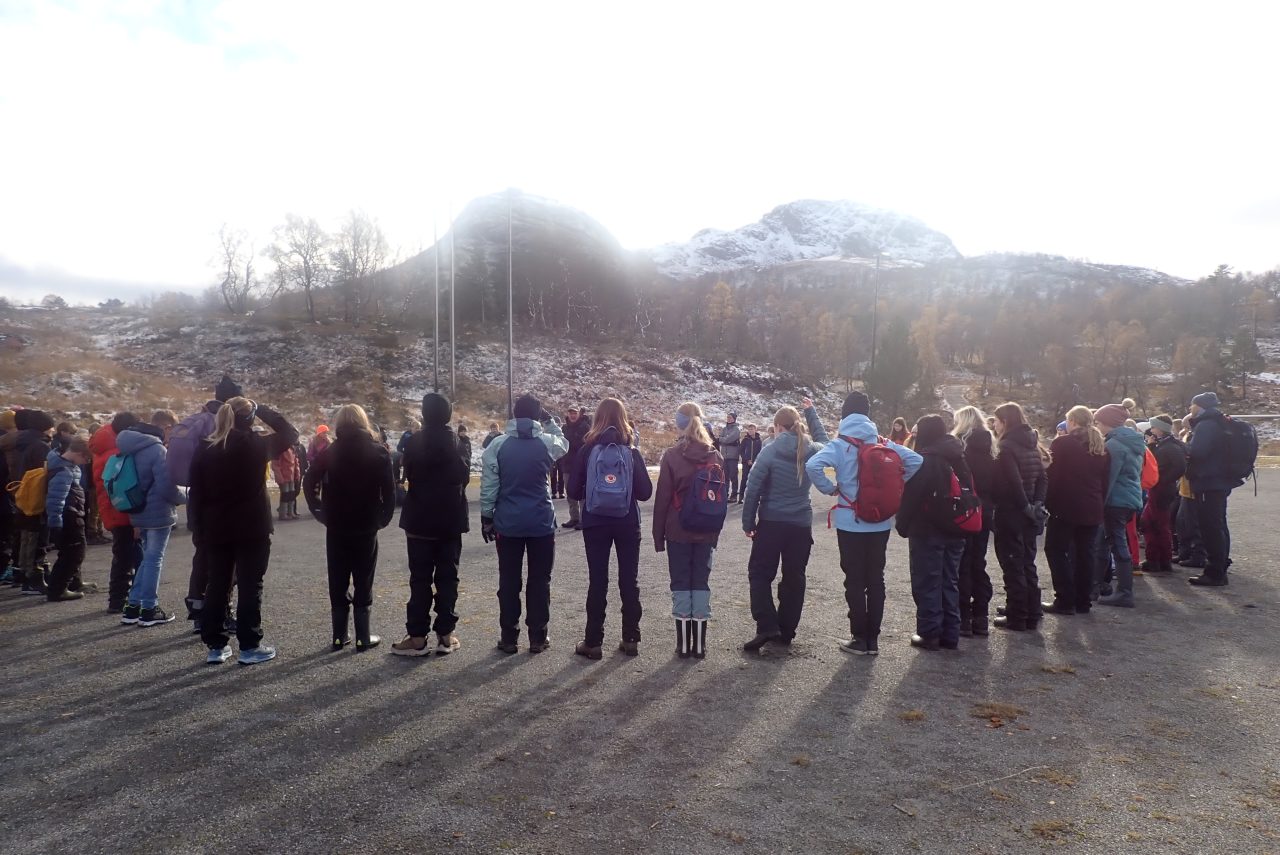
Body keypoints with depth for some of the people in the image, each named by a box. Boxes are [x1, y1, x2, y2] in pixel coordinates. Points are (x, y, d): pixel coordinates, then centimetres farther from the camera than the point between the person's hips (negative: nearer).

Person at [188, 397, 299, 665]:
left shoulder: (205, 450, 2)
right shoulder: (255, 445, -10)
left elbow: (196, 495, 3)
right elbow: (291, 433, 3)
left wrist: (201, 530, 9)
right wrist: (261, 409, 3)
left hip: (217, 530, 4)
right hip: (253, 529, -4)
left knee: (217, 585, 11)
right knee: (250, 586, 2)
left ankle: (215, 646, 16)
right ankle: (249, 647, 5)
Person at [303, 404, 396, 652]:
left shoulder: (330, 452, 0)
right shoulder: (377, 452, -4)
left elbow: (309, 483, -4)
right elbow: (389, 490, -9)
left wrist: (320, 513, 5)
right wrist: (384, 518, 2)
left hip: (336, 528, 1)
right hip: (366, 527, -1)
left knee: (338, 584, 11)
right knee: (363, 584, 6)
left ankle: (339, 637, 16)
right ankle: (363, 638, 8)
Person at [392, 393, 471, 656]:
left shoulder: (414, 443, -9)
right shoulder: (457, 443, -2)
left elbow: (409, 474, 0)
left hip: (420, 520, -2)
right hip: (451, 519, 2)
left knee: (420, 579, 3)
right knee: (447, 577, 7)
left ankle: (418, 637, 3)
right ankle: (446, 635, 7)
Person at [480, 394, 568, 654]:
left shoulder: (498, 445, -6)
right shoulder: (546, 443, -6)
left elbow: (489, 485, -4)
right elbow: (564, 445, 20)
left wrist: (486, 517, 5)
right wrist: (550, 421, 15)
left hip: (508, 523, 0)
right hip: (541, 522, 0)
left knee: (509, 581, 9)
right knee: (540, 581, 9)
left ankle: (509, 637, 13)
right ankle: (537, 637, 13)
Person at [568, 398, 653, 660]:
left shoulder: (588, 450, -6)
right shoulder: (632, 451, -5)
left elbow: (574, 491, -6)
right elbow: (645, 492, -6)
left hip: (595, 523, 0)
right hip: (627, 523, 0)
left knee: (597, 581, 5)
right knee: (629, 581, 10)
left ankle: (593, 642, 9)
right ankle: (631, 639, 15)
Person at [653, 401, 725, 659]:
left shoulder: (671, 456, -9)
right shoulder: (716, 456, 3)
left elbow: (662, 498, -8)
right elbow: (723, 497, 7)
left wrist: (658, 535, 0)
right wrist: (716, 531, 15)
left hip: (678, 532, -3)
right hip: (707, 533, 3)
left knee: (681, 585, 5)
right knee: (702, 584, 9)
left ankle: (684, 644, 8)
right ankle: (700, 645, 12)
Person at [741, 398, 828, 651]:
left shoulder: (771, 451, -11)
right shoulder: (814, 451, 0)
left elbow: (753, 488, -12)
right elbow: (823, 441, 27)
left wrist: (748, 521, -4)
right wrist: (811, 412, 31)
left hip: (771, 522, -4)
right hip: (802, 524, 4)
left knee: (759, 573, 6)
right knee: (794, 578, 13)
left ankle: (767, 627, -6)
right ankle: (786, 631, 18)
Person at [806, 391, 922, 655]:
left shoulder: (840, 445, -9)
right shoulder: (883, 443, 2)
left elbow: (813, 466, -25)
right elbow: (916, 461, -4)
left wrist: (830, 489, -10)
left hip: (851, 523, -3)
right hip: (880, 522, 3)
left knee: (855, 581, 5)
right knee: (876, 579, 11)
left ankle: (860, 639, 10)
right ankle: (873, 638, 16)